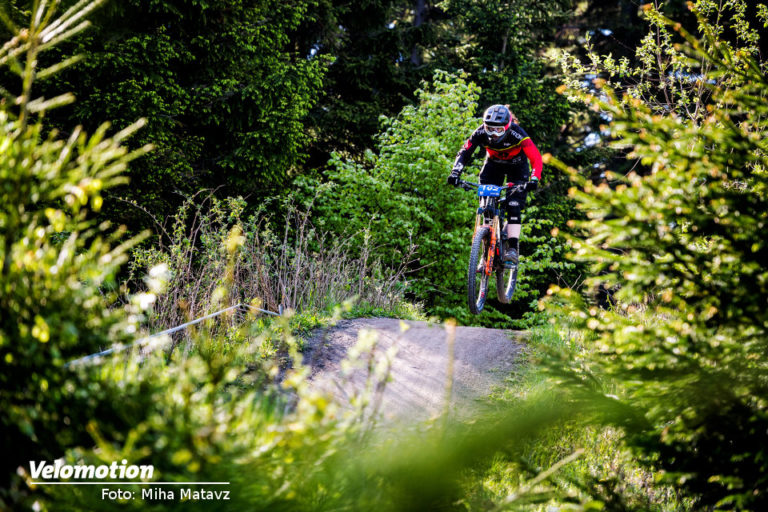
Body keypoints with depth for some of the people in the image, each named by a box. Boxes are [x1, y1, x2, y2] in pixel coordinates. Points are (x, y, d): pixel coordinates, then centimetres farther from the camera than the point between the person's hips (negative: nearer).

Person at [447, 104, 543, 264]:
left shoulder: (517, 134, -36)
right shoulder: (481, 133, -28)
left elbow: (536, 158, -39)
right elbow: (464, 152, -23)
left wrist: (534, 179, -54)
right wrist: (455, 173, -39)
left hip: (517, 168, -3)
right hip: (493, 165, 3)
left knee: (514, 207, -19)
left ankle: (512, 247, -17)